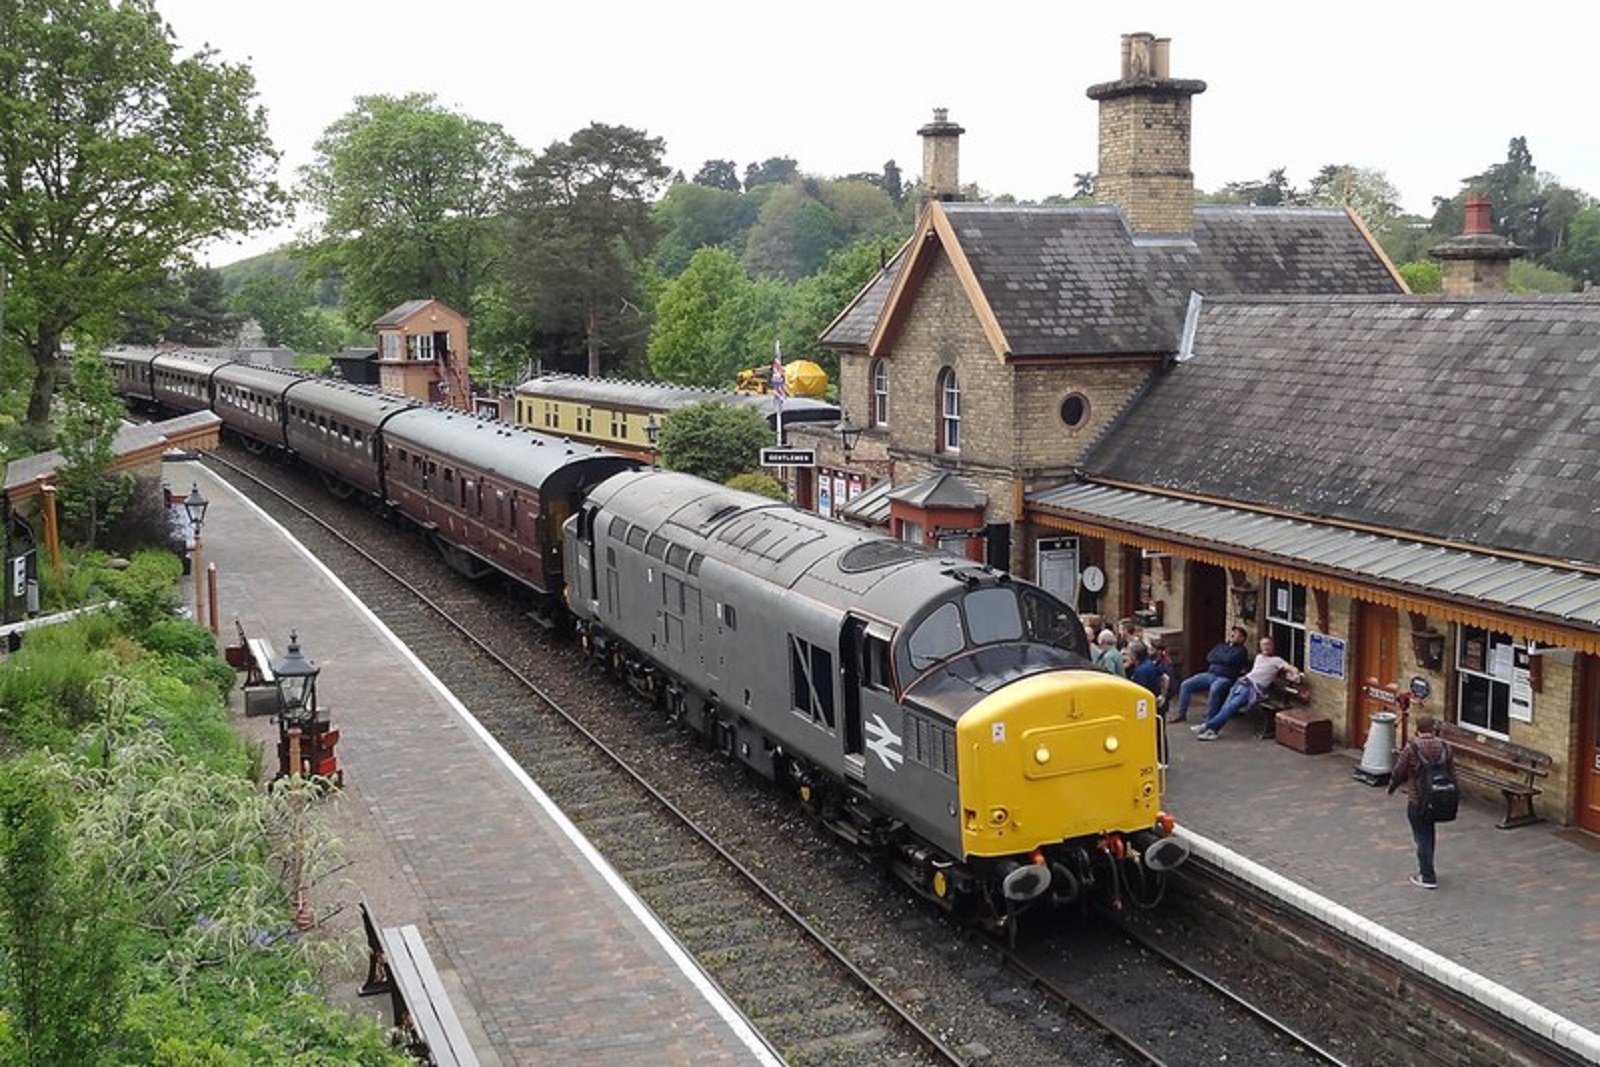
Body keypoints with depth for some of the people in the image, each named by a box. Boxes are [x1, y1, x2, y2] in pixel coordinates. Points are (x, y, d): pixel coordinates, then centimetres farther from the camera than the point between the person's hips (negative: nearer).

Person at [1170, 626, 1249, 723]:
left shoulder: (1241, 650, 2)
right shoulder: (1222, 646, 23)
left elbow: (1228, 660, -14)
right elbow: (1209, 657, 11)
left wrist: (1216, 657, 3)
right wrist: (1222, 660, -4)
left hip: (1225, 678, -7)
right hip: (1209, 674, 7)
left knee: (1214, 689, -40)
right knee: (1185, 685, -7)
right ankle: (1181, 714, 1)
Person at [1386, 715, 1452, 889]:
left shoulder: (1411, 749, -18)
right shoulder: (1444, 748, -4)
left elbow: (1398, 773, -9)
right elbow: (1452, 774, 5)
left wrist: (1392, 787, 12)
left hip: (1417, 801, -5)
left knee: (1422, 837, 4)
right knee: (1428, 834, 22)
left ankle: (1428, 877, 8)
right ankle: (1426, 868, 35)